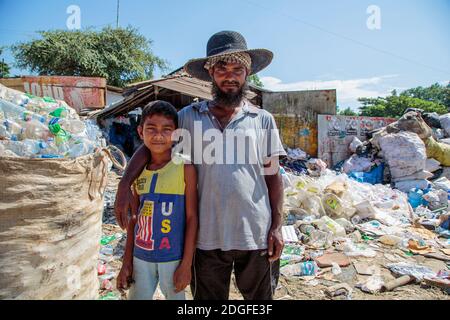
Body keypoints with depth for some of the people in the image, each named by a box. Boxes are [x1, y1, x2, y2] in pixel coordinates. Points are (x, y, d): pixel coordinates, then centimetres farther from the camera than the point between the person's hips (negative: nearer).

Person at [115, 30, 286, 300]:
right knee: (207, 297, 19)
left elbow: (273, 176, 3)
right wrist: (125, 185, -10)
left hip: (256, 235, 0)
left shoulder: (263, 119, 2)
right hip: (208, 236, 0)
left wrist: (277, 227, 0)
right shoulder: (190, 116, 2)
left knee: (260, 297, 19)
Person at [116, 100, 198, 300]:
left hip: (173, 258, -3)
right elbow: (134, 218, 6)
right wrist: (127, 261, 8)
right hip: (141, 257, 4)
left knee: (175, 297, 14)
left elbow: (192, 217, -9)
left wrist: (186, 264, -9)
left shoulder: (185, 169, -11)